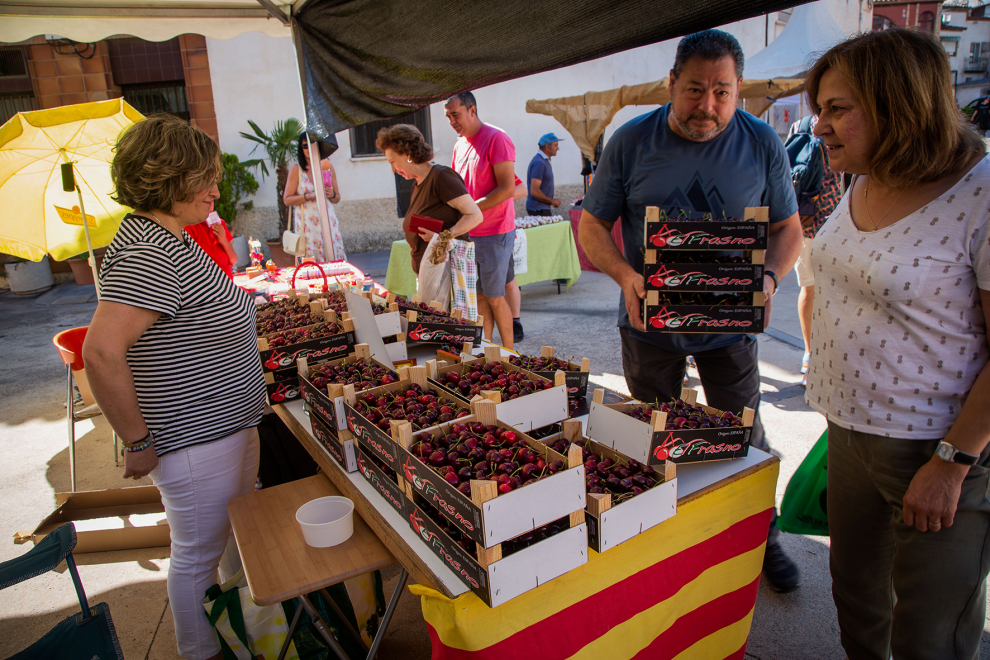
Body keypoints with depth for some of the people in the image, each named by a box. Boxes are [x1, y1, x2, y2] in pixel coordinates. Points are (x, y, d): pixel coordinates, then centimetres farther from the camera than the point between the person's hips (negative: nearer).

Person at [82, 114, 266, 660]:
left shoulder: (166, 237, 8)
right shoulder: (151, 255, -26)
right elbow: (102, 352, -33)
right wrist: (139, 441, -25)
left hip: (226, 426, 10)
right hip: (194, 442, -10)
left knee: (239, 534, 26)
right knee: (197, 557, 11)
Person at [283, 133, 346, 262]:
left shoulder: (327, 166, 10)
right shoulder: (296, 169, 2)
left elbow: (337, 199, 16)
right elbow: (287, 200, -3)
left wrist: (332, 195, -6)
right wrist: (310, 196, -14)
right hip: (307, 223, -3)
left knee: (335, 258, -2)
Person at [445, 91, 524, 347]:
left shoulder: (496, 139, -11)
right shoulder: (459, 145, 14)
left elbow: (507, 189, -18)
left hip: (495, 232, -7)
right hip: (469, 233, 7)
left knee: (494, 297, -2)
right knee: (479, 295, 10)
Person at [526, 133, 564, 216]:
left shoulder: (544, 161, 16)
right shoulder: (539, 163, -17)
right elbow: (534, 192, -24)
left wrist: (552, 200, 13)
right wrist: (552, 201, -13)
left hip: (543, 208, 10)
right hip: (538, 210, -10)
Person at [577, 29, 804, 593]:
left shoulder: (762, 145, -5)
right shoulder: (632, 142, -8)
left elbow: (788, 229, 4)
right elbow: (593, 224, -3)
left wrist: (769, 278, -17)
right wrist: (626, 274, -22)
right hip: (650, 321, 0)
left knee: (744, 440, 13)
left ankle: (764, 540, 37)